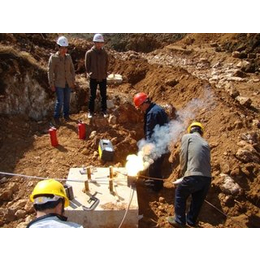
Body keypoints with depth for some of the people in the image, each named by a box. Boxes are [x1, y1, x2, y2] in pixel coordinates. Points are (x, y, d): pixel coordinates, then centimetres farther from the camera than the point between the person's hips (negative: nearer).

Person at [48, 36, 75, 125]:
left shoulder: (68, 57, 5)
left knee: (67, 100, 11)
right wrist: (52, 84, -10)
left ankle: (66, 115, 29)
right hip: (59, 84, -4)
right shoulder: (53, 57, -8)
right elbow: (50, 71, -8)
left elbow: (72, 69, 13)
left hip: (68, 83, 4)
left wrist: (73, 81, 9)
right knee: (60, 101, -4)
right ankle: (56, 117, 14)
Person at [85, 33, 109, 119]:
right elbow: (87, 65, -1)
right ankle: (90, 111, 16)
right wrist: (89, 74, -5)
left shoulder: (104, 53, 1)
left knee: (104, 95, 9)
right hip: (93, 77, -2)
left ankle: (104, 110, 23)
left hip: (103, 77, 2)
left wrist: (105, 73, 5)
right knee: (92, 96, 5)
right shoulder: (89, 53, -7)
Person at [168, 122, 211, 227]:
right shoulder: (205, 143, 23)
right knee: (198, 199, 26)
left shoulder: (187, 137, 9)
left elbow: (183, 156, 1)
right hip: (207, 178, 5)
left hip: (193, 176, -5)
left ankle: (179, 220, 26)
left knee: (180, 194, 20)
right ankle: (191, 221, 42)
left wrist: (183, 173, 13)